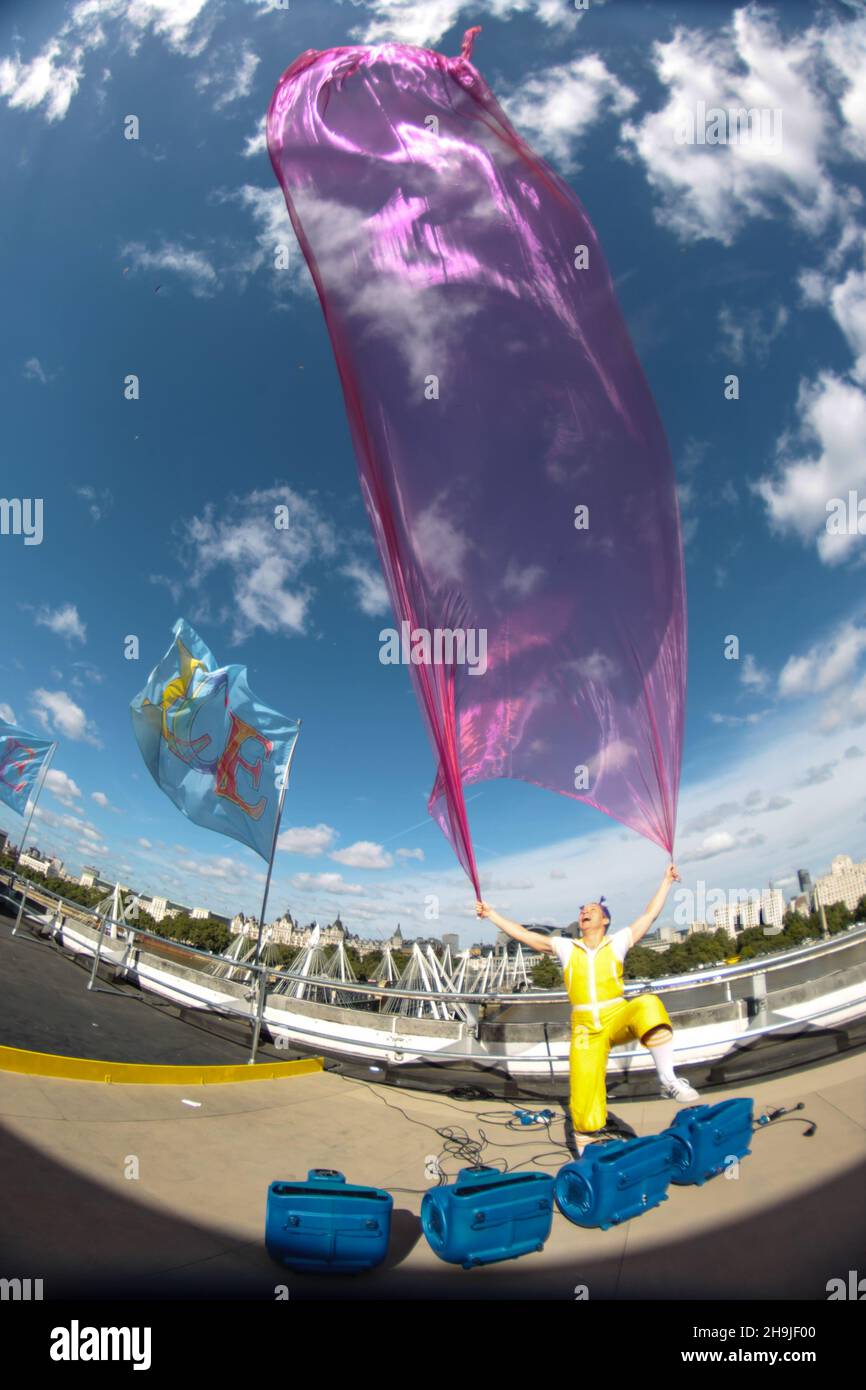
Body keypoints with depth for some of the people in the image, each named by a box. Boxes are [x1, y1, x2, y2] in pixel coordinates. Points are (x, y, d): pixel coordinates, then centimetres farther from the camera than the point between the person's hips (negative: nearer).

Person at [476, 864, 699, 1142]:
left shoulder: (617, 942, 10)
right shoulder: (566, 947, 13)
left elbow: (650, 914, 12)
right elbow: (523, 934, 13)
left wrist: (666, 880, 14)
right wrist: (491, 914, 13)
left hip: (618, 1017, -2)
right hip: (585, 1027, 2)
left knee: (648, 1005, -32)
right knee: (584, 1093, -8)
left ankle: (668, 1081, -28)